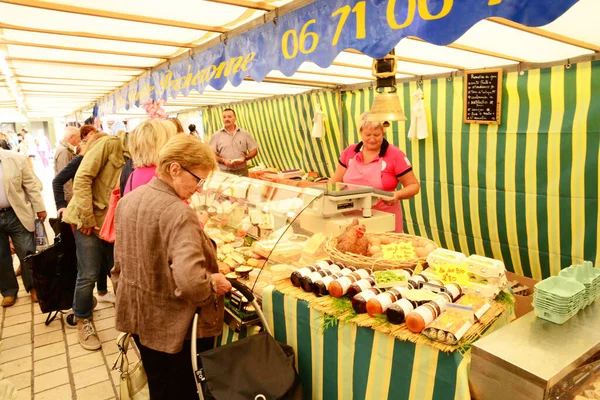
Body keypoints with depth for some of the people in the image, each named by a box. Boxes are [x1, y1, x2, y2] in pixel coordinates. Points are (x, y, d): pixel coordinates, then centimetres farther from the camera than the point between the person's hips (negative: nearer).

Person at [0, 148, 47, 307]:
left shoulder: (16, 159, -4)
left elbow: (31, 185, 0)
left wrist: (39, 207, 1)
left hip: (16, 215, -1)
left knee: (27, 253, 5)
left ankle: (33, 286, 22)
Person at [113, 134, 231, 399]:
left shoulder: (127, 201, -2)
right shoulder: (178, 213, -29)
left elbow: (120, 263, 9)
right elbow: (190, 282, -38)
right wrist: (214, 284, -18)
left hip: (140, 317, 8)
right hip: (178, 326, -7)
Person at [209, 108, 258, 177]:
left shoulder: (245, 133, 6)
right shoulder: (217, 135, 4)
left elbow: (254, 151, 7)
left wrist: (245, 158, -11)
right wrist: (223, 160, -14)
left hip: (242, 172, 1)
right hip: (224, 173, -1)